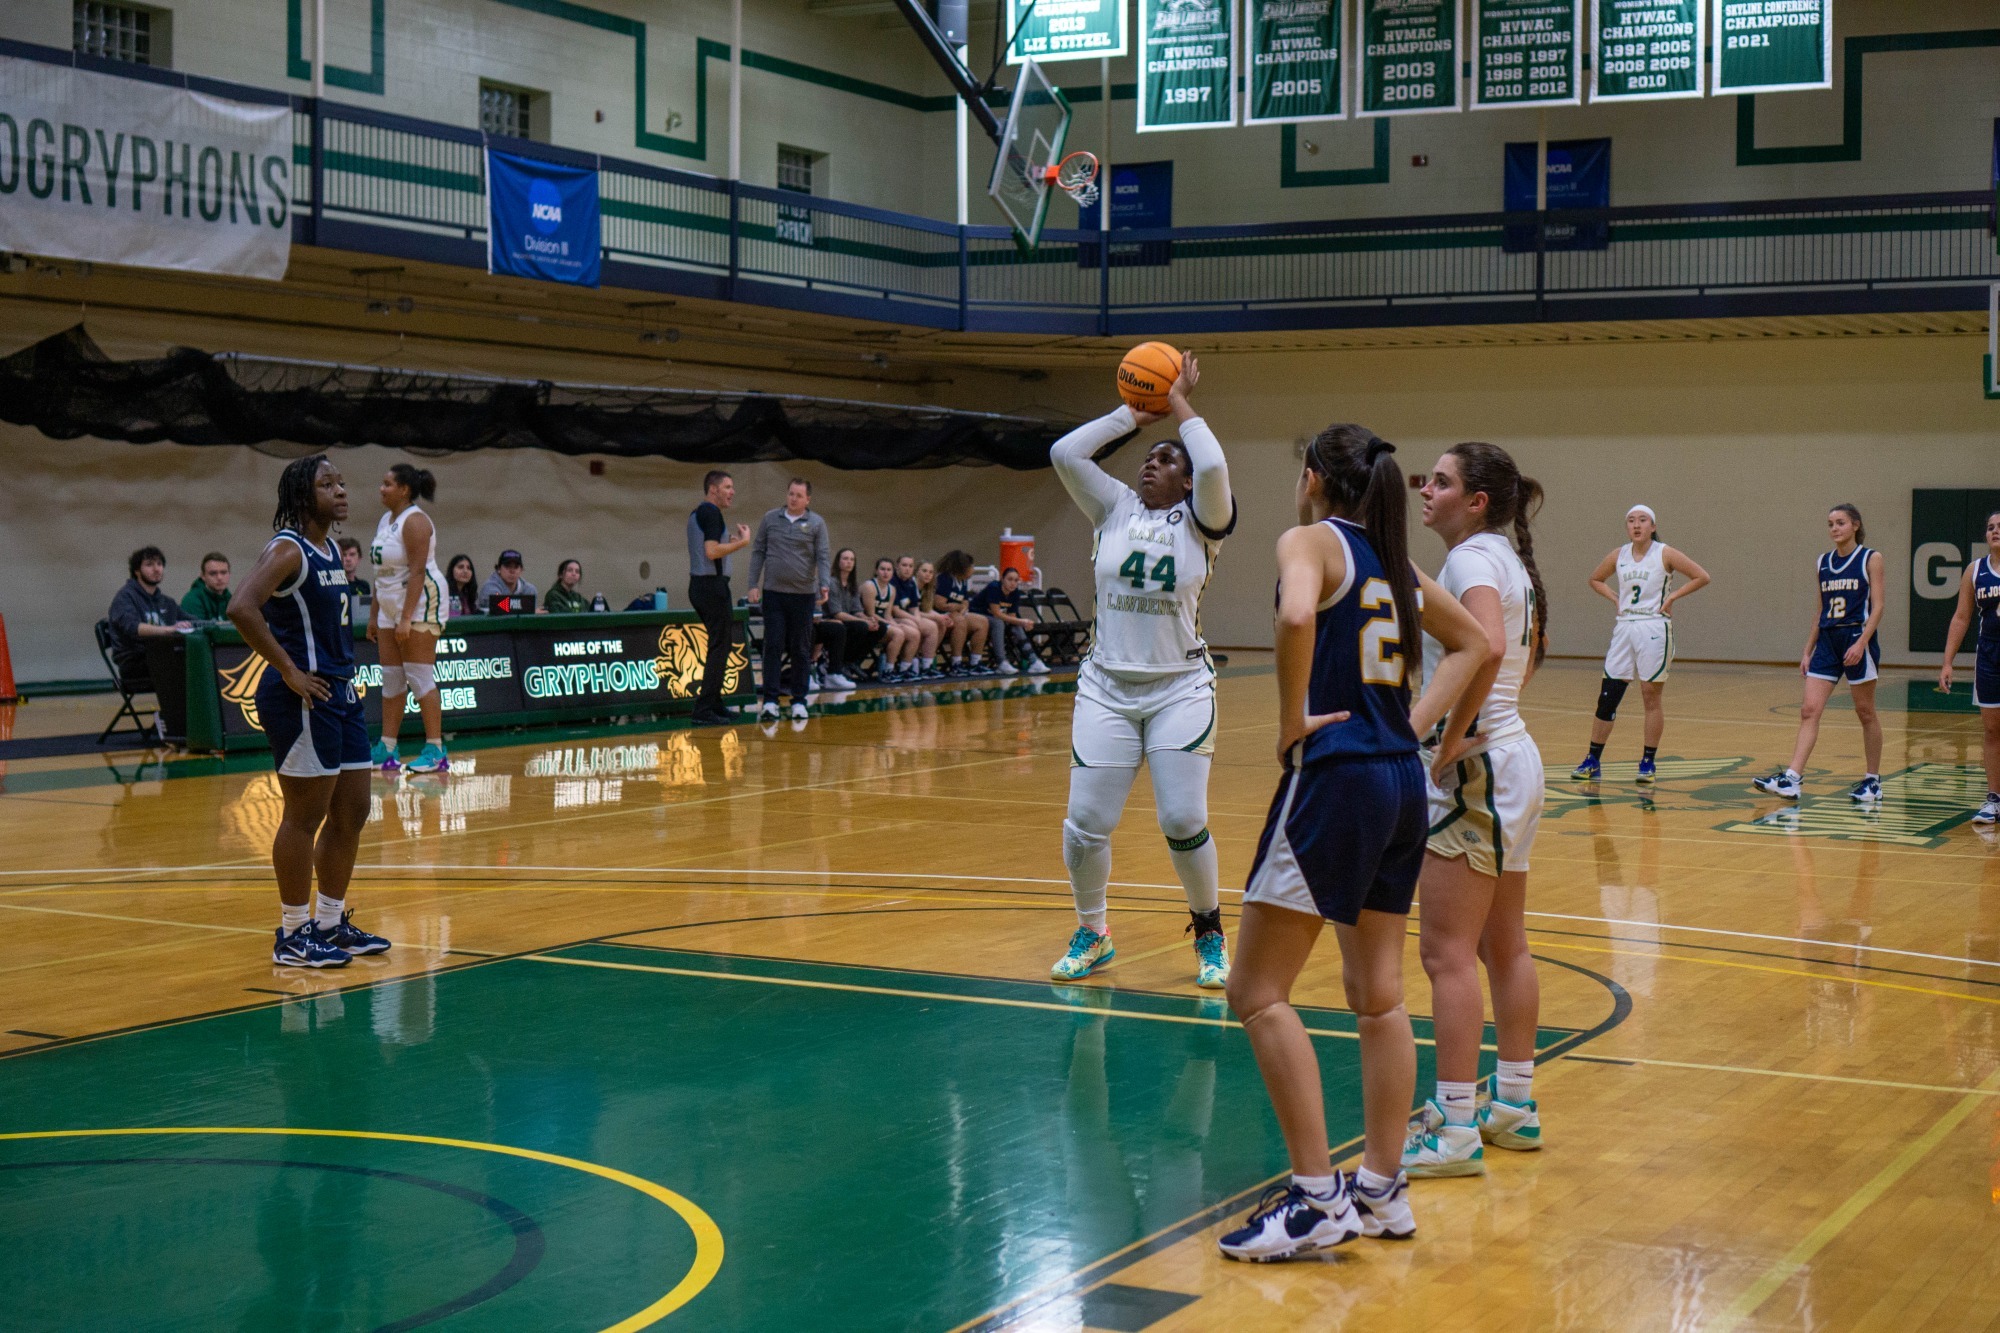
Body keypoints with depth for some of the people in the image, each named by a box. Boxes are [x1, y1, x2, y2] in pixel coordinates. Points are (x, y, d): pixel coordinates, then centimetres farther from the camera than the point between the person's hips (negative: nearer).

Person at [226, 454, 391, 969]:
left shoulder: (331, 550, 14)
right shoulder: (287, 550, -13)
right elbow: (241, 608, -27)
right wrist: (289, 672, -23)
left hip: (340, 694, 9)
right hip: (304, 698, -9)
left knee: (351, 812, 13)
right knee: (306, 815, -3)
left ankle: (332, 922, 24)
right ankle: (293, 936, 6)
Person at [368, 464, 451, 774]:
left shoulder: (415, 521, -13)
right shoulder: (385, 521, 15)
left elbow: (417, 572, -20)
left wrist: (407, 618, -25)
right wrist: (374, 615, 17)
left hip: (421, 605, -9)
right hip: (390, 606, 9)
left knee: (420, 676, -9)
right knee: (391, 677, 8)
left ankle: (435, 751, -6)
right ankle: (387, 749, 11)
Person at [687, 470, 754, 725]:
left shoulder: (696, 514, 18)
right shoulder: (711, 513, -13)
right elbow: (712, 551, -23)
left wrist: (731, 544, 21)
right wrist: (742, 542, -14)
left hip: (699, 586, 10)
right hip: (712, 585, -10)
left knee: (721, 643, 18)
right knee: (720, 646, -8)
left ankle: (714, 703, 21)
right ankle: (705, 710, -10)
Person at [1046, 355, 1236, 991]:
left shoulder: (1201, 521, -1)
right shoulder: (1116, 508, 6)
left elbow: (1214, 468, -21)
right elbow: (1064, 452, -5)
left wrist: (1179, 404, -8)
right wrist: (1133, 413, 2)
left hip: (1181, 689, -2)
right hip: (1106, 688, 2)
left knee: (1183, 822, -8)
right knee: (1086, 824, -2)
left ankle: (1209, 933, 16)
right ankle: (1092, 935, 20)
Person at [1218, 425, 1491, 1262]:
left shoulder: (1311, 541, -6)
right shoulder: (1392, 560, 16)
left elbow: (1296, 616, -28)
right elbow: (1474, 643, 25)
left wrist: (1292, 721, -17)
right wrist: (1419, 723, 15)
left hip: (1336, 776, -8)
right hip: (1402, 782, 8)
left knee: (1258, 993, -2)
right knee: (1378, 994, 13)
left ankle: (1317, 1200, -3)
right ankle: (1381, 1191, 19)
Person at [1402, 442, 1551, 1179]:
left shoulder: (1473, 556, -14)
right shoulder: (1508, 558, 14)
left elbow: (1487, 647, -33)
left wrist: (1454, 735, -24)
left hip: (1476, 766, -10)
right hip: (1514, 758, 10)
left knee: (1447, 952, -7)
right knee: (1505, 947, 16)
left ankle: (1455, 1131, -5)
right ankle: (1515, 1107, 25)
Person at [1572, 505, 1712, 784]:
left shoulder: (1665, 554, -4)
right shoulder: (1619, 555, 8)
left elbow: (1702, 577, -5)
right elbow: (1595, 579, 24)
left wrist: (1672, 596, -9)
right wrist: (1615, 598, 9)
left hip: (1654, 629, -4)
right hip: (1624, 628, 4)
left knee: (1652, 698, 1)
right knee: (1607, 696, 1)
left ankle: (1648, 763, 8)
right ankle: (1593, 761, 8)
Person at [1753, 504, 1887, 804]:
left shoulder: (1870, 558, -2)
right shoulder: (1823, 562, 13)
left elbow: (1878, 605, -9)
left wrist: (1861, 642, -21)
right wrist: (1808, 650, 12)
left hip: (1857, 638, -5)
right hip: (1827, 641, 5)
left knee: (1865, 713, 5)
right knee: (1809, 710, -6)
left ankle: (1873, 781, 17)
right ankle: (1790, 779, -14)